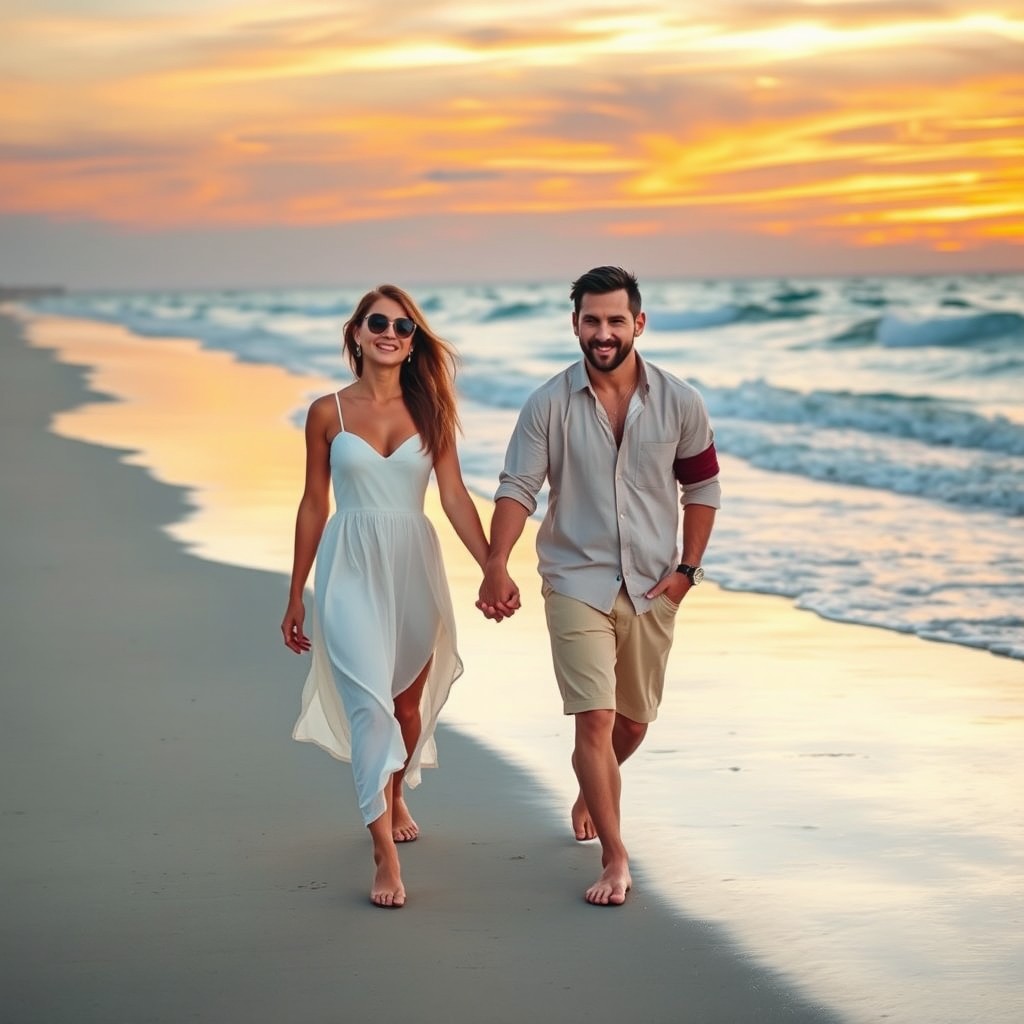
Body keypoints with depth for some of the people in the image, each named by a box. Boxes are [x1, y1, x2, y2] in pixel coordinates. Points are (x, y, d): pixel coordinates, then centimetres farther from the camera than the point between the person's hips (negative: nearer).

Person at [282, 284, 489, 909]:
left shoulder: (429, 411, 3)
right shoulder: (328, 412, 0)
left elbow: (455, 497, -1)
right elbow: (314, 505, 5)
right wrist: (296, 596, 7)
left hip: (414, 566, 2)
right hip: (350, 570, -2)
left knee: (408, 700, 16)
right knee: (369, 702, -14)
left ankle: (396, 799, 44)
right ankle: (386, 854, -13)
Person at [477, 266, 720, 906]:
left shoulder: (680, 403, -3)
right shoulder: (549, 404, -7)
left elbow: (702, 488, 6)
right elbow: (519, 488, -9)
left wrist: (686, 569, -1)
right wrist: (497, 565, -23)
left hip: (652, 588, 3)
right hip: (577, 583, -2)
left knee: (634, 721, 16)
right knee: (595, 719, -12)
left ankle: (593, 792, 48)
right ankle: (614, 857, -3)